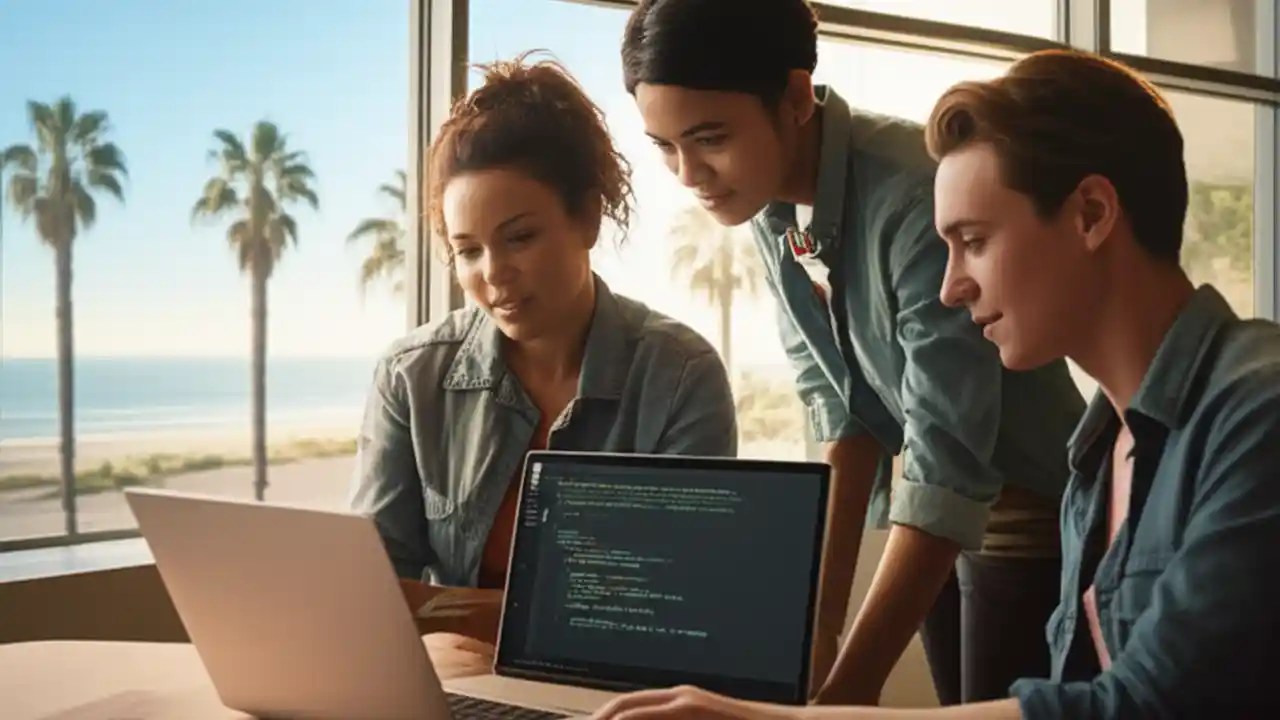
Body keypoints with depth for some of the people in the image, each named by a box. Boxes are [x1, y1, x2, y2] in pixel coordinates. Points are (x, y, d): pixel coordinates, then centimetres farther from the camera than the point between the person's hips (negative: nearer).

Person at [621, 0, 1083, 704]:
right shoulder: (773, 209, -7)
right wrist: (818, 627, -6)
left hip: (1026, 515, -6)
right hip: (937, 521, 6)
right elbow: (847, 415, -3)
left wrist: (850, 686, -29)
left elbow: (950, 464, -29)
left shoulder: (919, 198, -29)